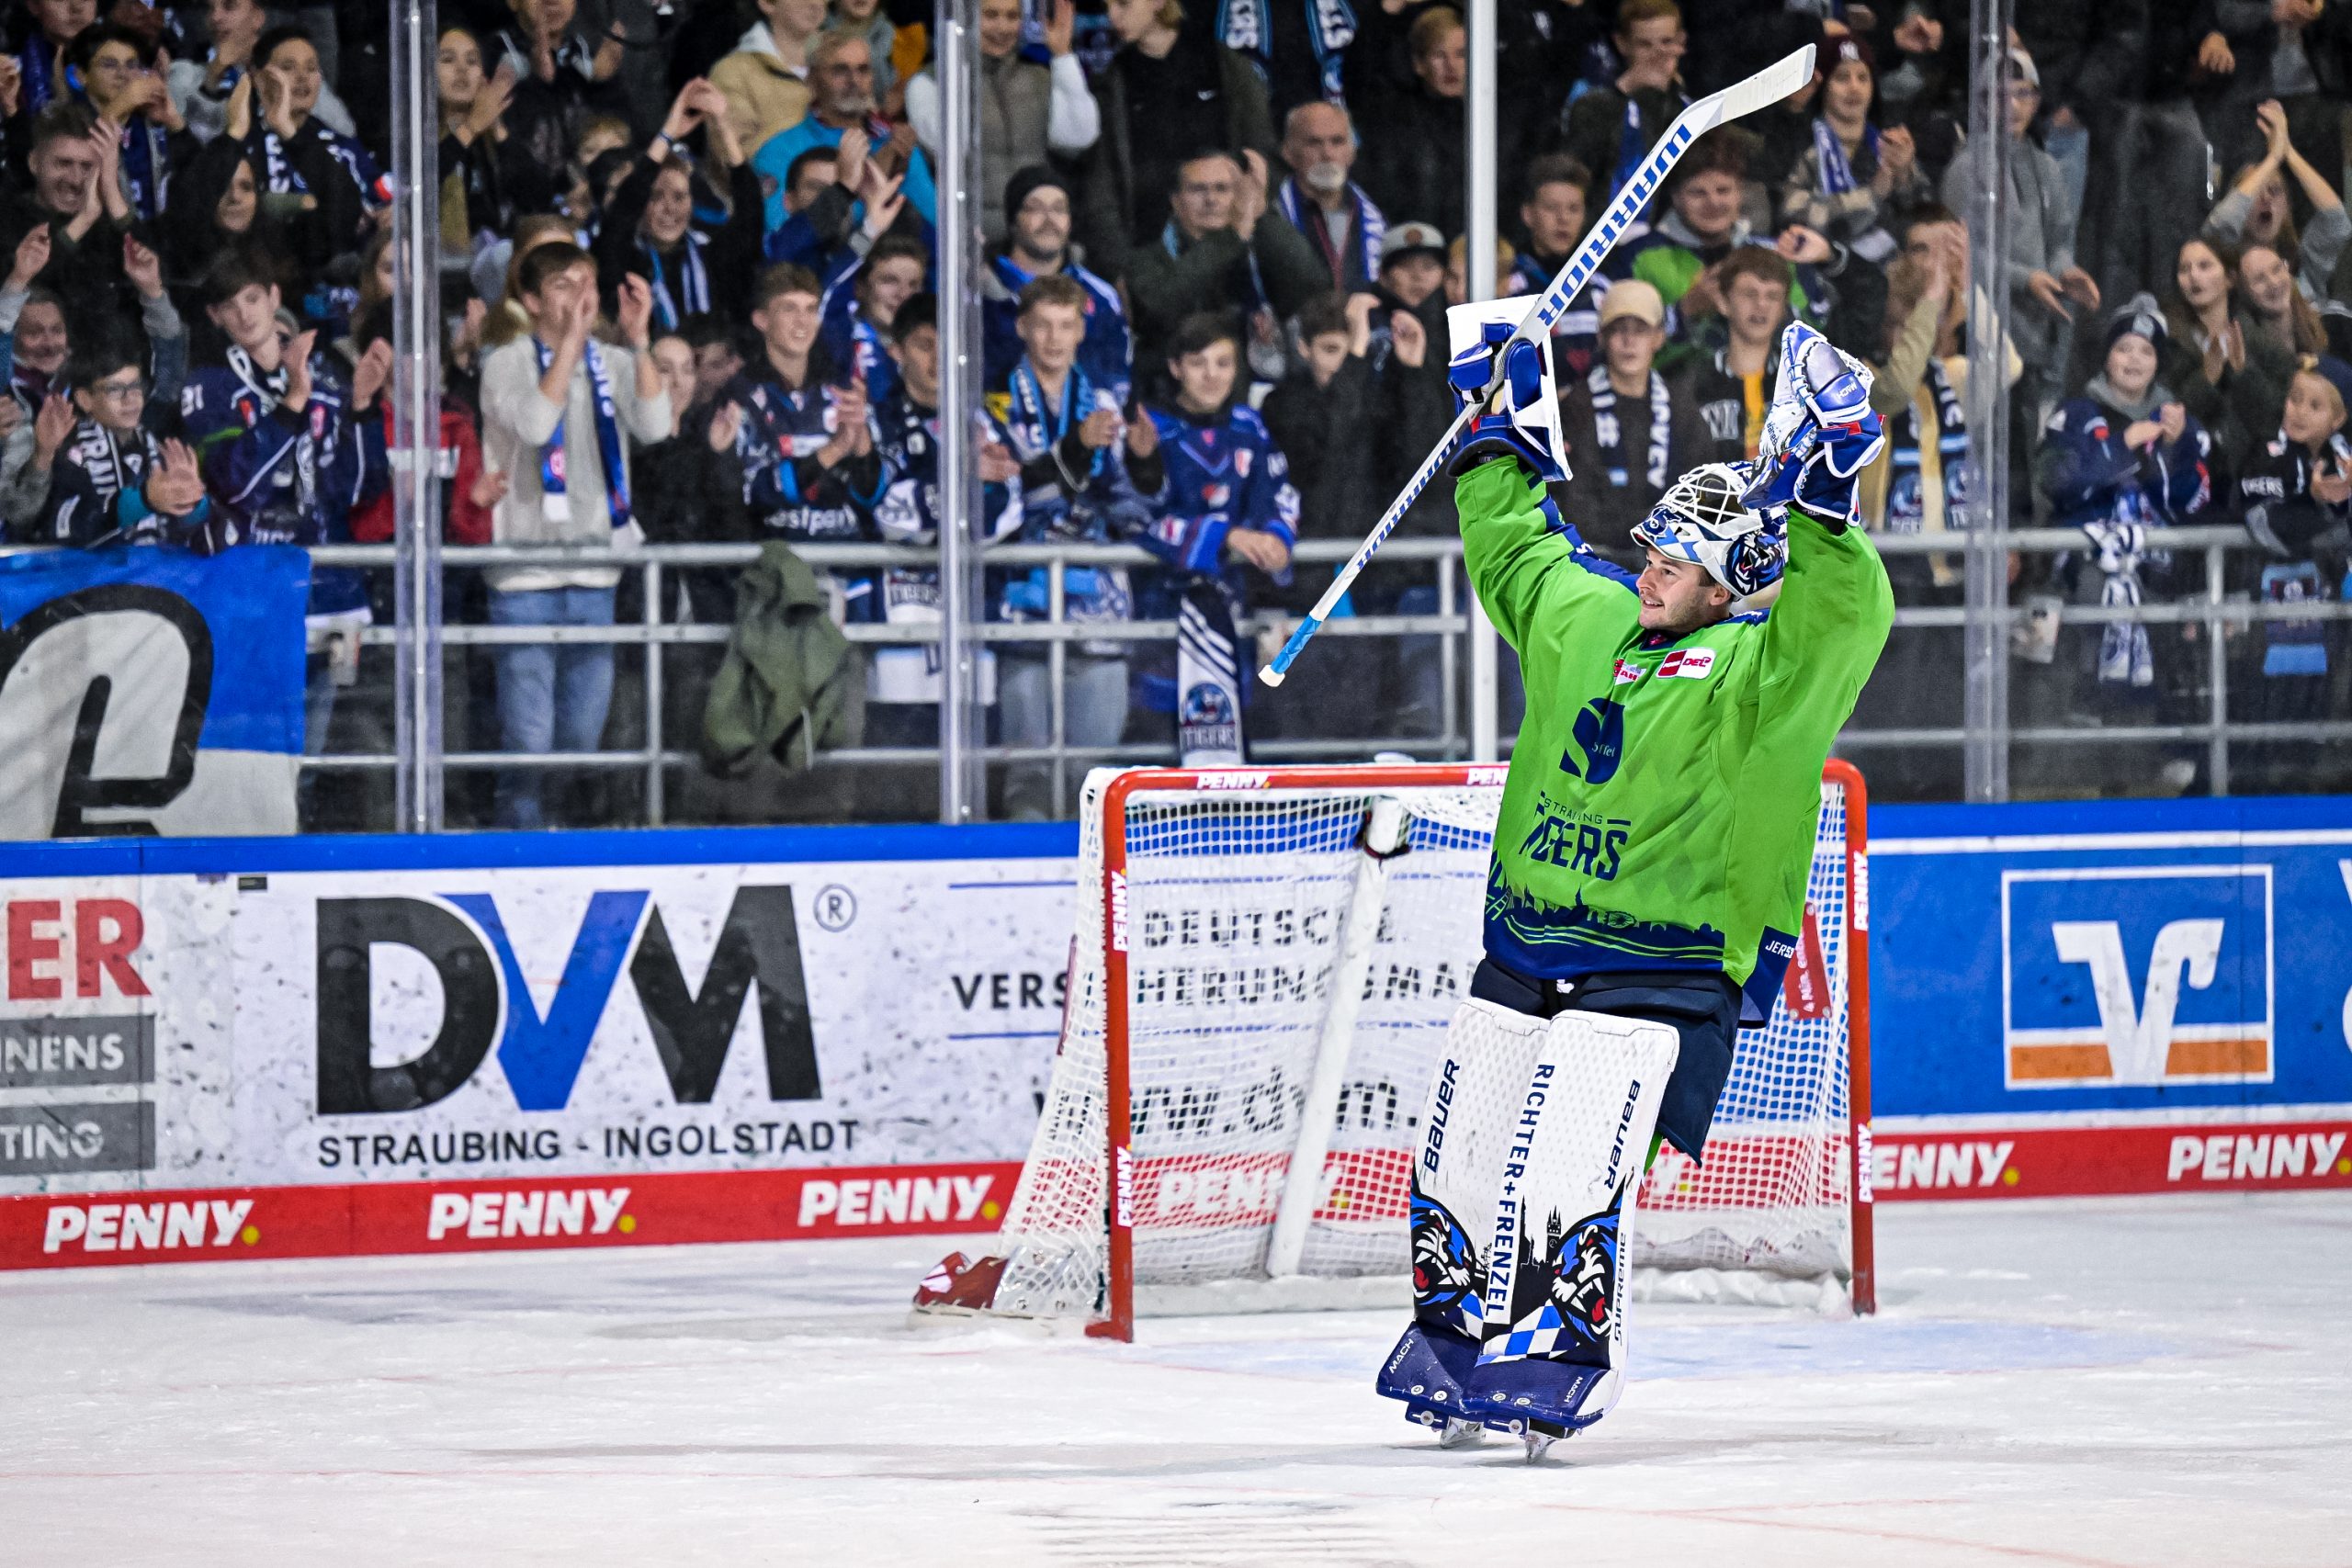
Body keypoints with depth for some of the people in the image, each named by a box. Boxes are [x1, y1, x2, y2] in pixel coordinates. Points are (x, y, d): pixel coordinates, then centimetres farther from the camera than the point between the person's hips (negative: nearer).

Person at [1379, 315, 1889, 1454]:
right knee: (1459, 1158, 10)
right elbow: (1511, 548, 27)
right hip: (1524, 951, 7)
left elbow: (1841, 619, -29)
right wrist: (1499, 433, 24)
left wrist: (1819, 511, -41)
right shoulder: (1582, 615, 10)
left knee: (1565, 1172, -17)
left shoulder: (1762, 667, -9)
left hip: (1662, 966, -7)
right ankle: (1451, 1328, 28)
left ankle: (1555, 1358, -6)